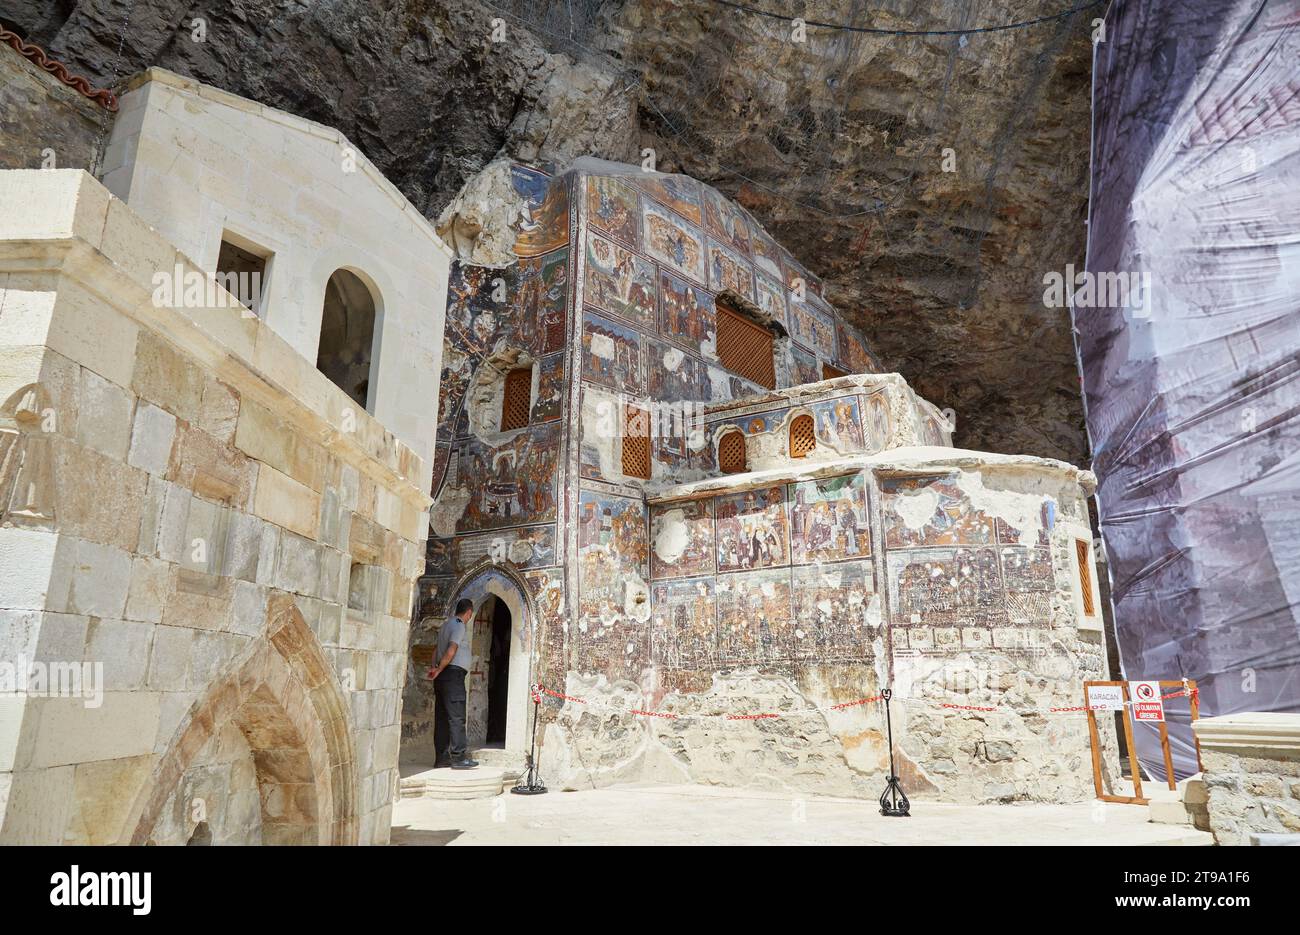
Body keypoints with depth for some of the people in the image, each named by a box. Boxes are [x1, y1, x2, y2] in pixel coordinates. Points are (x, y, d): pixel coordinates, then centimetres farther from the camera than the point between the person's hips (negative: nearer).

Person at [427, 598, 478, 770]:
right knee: (457, 717, -8)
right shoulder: (459, 626, -9)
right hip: (453, 673, -9)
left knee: (442, 717, 8)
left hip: (443, 676, 9)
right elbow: (451, 651, -19)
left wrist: (436, 668, 1)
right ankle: (458, 756, -9)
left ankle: (442, 757, 11)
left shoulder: (446, 625, 20)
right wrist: (438, 670, -12)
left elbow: (440, 649, 14)